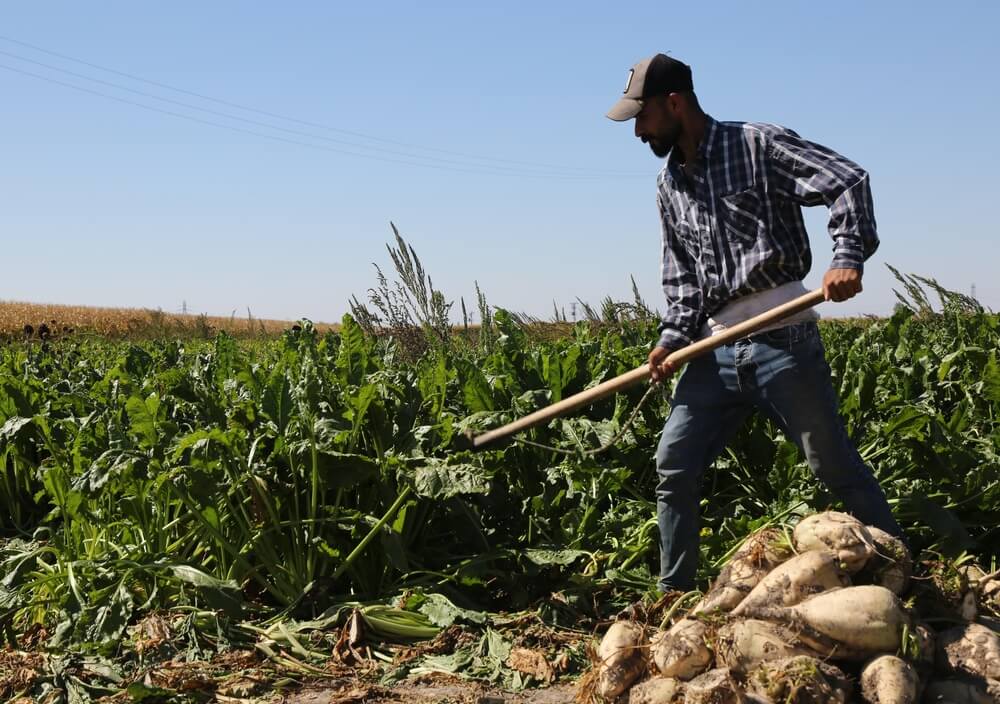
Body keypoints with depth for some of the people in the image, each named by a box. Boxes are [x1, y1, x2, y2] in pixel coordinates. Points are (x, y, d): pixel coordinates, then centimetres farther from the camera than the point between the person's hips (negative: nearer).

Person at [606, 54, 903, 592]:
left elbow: (849, 182, -11)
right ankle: (673, 597, 15)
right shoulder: (669, 185, 14)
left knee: (835, 465, 1)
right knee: (673, 467, 3)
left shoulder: (759, 146, -5)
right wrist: (673, 336, -1)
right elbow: (681, 274, 15)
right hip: (717, 350, 6)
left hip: (782, 340, -6)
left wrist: (849, 258, -26)